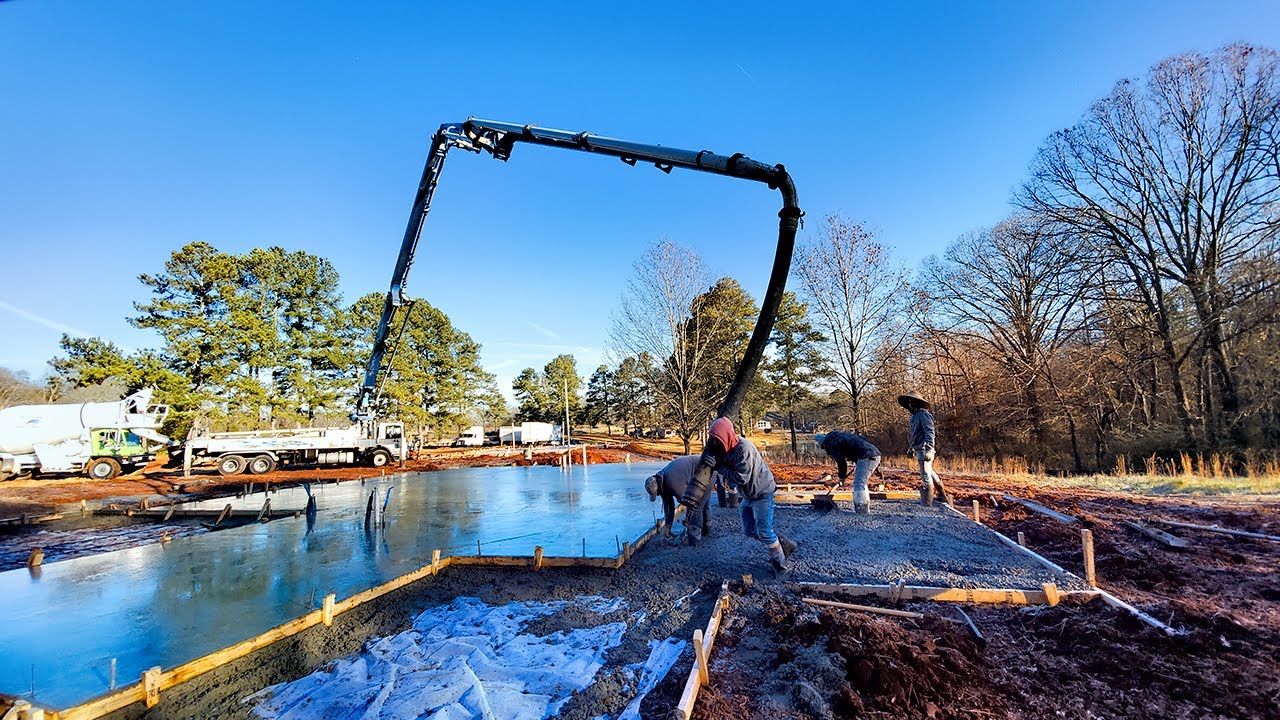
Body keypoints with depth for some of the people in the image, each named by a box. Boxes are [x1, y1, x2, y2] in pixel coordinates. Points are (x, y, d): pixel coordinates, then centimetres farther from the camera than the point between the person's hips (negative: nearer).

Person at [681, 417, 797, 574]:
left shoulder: (744, 448, -31)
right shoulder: (723, 449, -4)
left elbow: (741, 477, -32)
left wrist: (720, 467, -29)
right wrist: (707, 460, -23)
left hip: (762, 493, -9)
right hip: (748, 495, 9)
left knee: (764, 530, -3)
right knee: (749, 530, 14)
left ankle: (779, 561, 20)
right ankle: (784, 545, 28)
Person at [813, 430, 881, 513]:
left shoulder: (832, 444, -3)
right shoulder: (839, 436, 24)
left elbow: (841, 461, -4)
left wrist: (842, 477, 10)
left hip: (866, 457, -10)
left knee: (858, 484, -11)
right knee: (862, 483, 19)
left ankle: (861, 511, -16)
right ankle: (865, 509, 25)